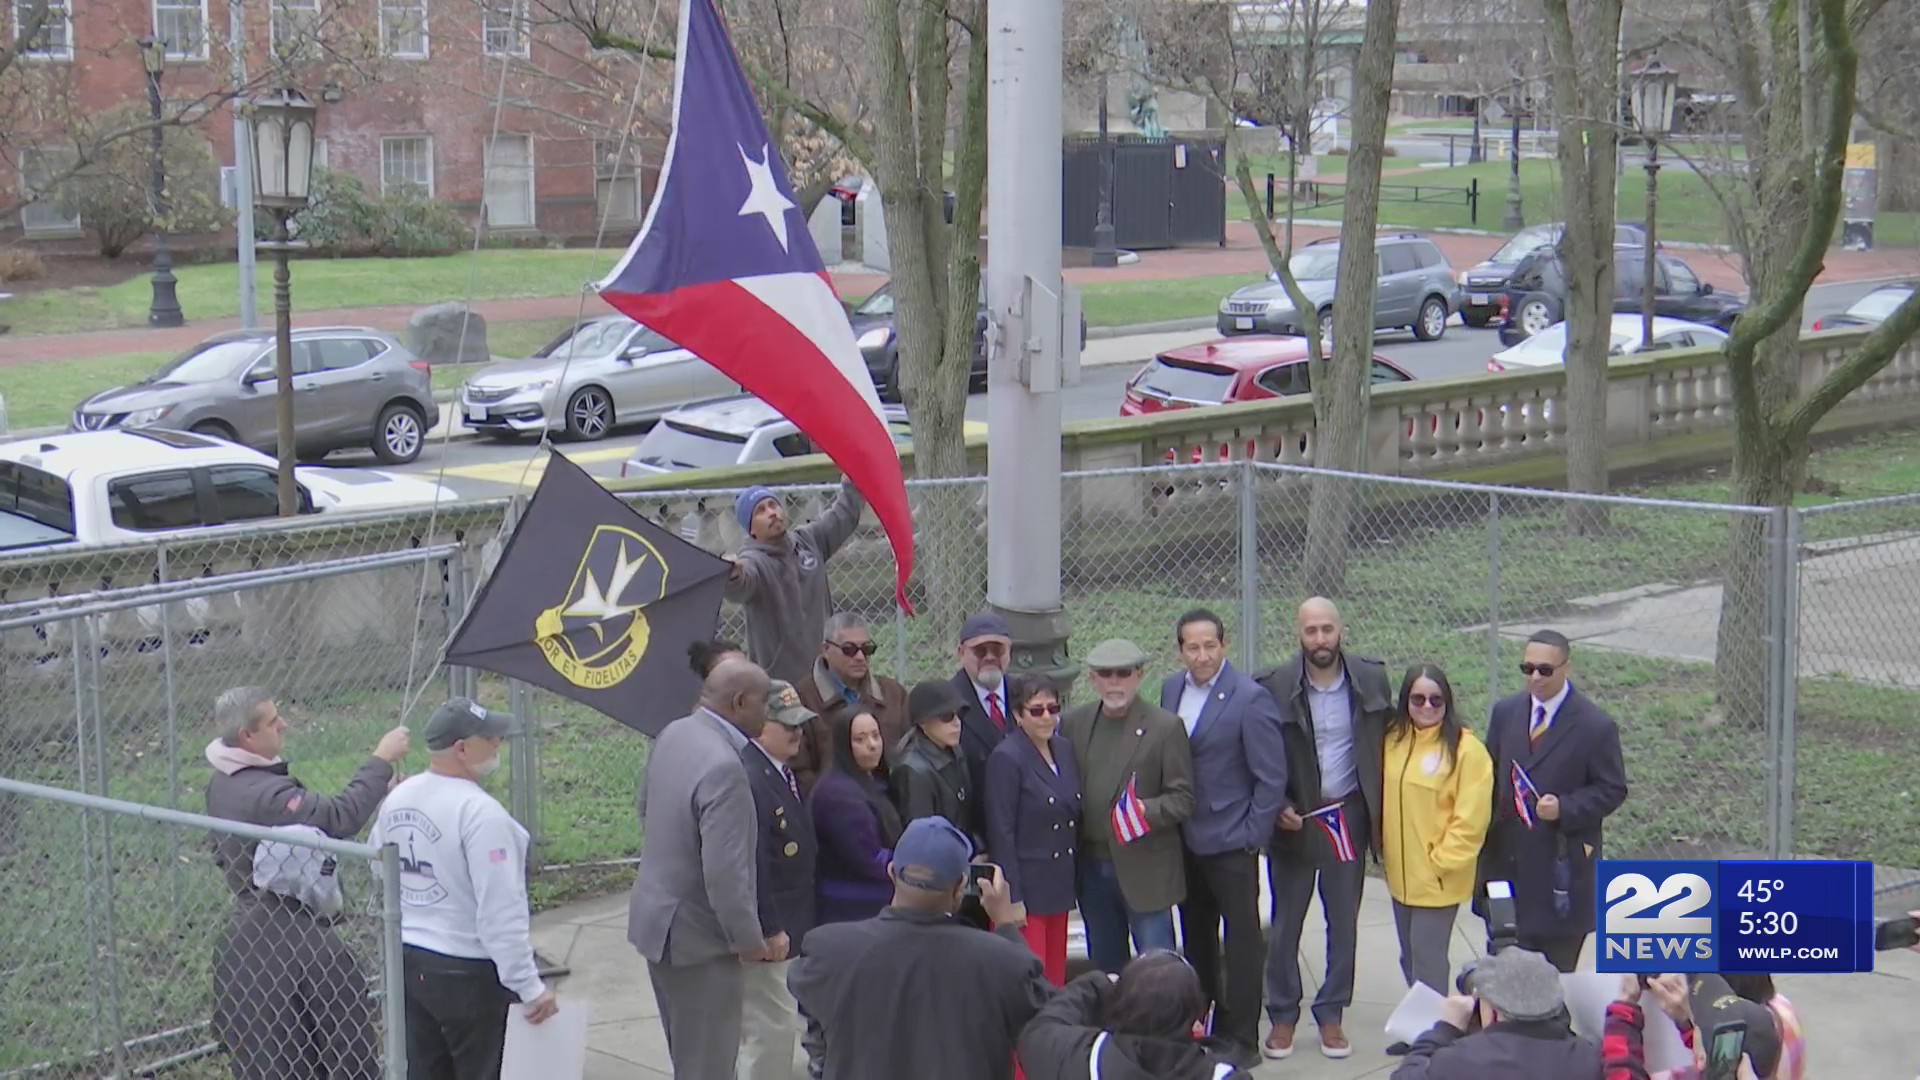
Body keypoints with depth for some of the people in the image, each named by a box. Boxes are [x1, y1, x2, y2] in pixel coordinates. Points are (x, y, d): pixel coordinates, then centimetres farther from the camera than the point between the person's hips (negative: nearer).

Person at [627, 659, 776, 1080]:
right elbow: (724, 875, -28)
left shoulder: (673, 734, 0)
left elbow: (646, 807, 17)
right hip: (698, 935, -10)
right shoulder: (724, 769, -29)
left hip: (658, 916, 10)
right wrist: (753, 942, -15)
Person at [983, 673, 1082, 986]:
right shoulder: (1006, 759, -12)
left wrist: (1072, 883, 9)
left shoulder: (1066, 751, 9)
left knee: (1056, 981, 11)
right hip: (1026, 889, -7)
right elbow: (1001, 834, -14)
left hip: (1060, 886, 7)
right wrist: (1011, 899, -16)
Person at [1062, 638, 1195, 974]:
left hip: (1146, 868, -4)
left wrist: (1147, 811, -23)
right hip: (1092, 867, 4)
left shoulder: (1165, 727, -4)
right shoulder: (1073, 723, 8)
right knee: (1104, 965, 14)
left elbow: (1182, 798, -4)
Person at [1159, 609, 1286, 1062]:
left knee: (1241, 937, 3)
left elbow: (1272, 777, -13)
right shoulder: (1172, 688, 4)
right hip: (1184, 838, 6)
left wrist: (1253, 835, -13)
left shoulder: (1250, 698, -15)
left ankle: (1241, 1037, 12)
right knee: (1195, 937, 17)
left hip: (1231, 841, -6)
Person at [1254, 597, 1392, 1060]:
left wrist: (1382, 812, -1)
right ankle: (1282, 1016, 19)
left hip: (1349, 816, 2)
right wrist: (1277, 807, -12)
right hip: (1293, 818, -2)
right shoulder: (1275, 687, -11)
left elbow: (1388, 744, 3)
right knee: (1285, 924, 7)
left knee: (1344, 924, 10)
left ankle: (1331, 1014, 23)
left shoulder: (1372, 679, -3)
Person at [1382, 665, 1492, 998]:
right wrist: (1383, 846, 8)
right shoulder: (1393, 739, 3)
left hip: (1437, 878, -6)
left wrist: (1441, 861, -14)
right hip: (1400, 873, 6)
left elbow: (1471, 818, -15)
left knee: (1427, 961, -4)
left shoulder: (1466, 749, -15)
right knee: (1409, 958, 16)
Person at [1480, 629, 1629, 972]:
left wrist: (1564, 808, -21)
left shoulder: (1596, 726, -10)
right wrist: (1486, 842, 7)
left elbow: (1611, 790, -6)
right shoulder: (1505, 712, 5)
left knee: (1557, 969, 2)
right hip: (1508, 857, 5)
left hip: (1563, 865, -4)